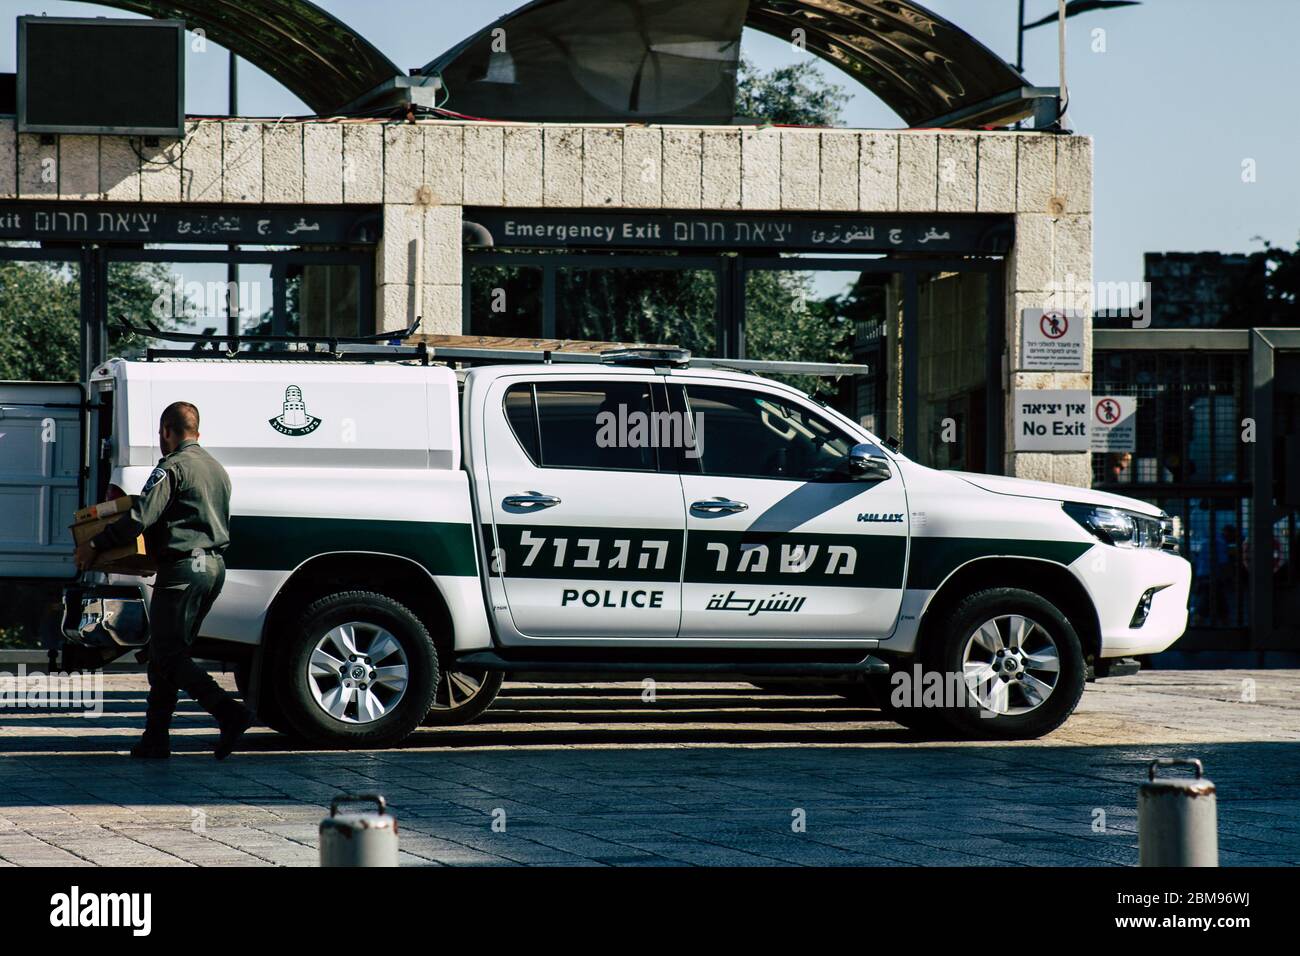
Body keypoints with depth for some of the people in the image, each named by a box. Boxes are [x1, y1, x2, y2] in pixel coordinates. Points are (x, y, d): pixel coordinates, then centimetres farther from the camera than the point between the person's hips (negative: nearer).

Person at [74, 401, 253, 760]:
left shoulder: (173, 468, -11)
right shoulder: (216, 469, 18)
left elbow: (140, 518, -19)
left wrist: (94, 545, -10)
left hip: (183, 567, -9)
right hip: (214, 565, 9)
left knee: (168, 654, -6)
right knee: (166, 652, 13)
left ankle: (229, 713, -20)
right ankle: (156, 737, 11)